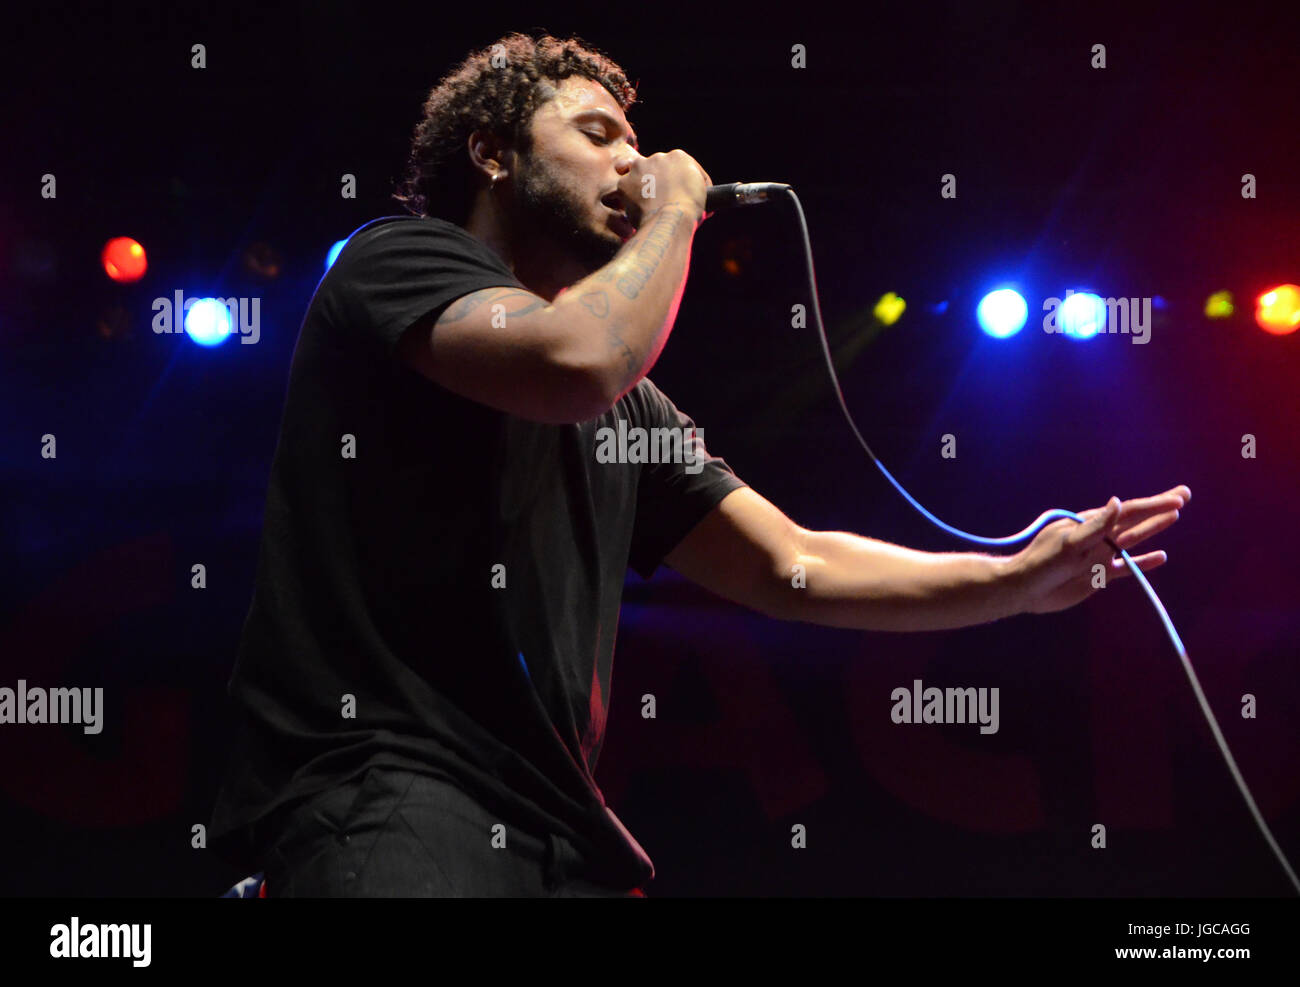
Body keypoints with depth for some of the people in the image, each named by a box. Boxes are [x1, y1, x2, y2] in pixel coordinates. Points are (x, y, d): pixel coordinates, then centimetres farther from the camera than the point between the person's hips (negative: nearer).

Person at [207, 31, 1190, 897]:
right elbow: (580, 362, -20)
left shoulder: (627, 406, 22)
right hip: (380, 789, -8)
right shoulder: (397, 260, 0)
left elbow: (794, 565, 18)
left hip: (555, 820, 8)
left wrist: (1013, 580, 7)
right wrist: (675, 211, -2)